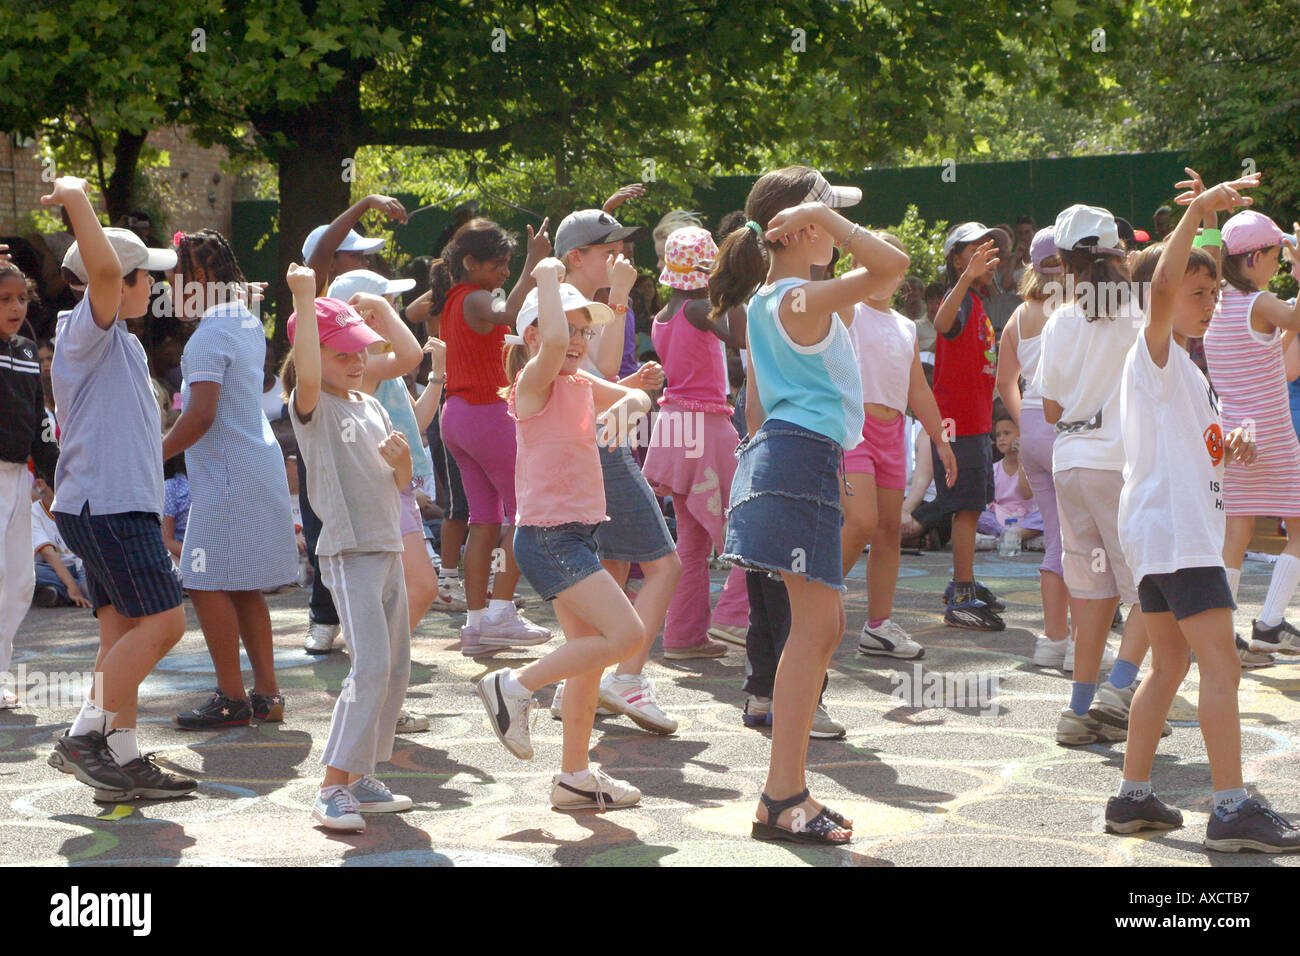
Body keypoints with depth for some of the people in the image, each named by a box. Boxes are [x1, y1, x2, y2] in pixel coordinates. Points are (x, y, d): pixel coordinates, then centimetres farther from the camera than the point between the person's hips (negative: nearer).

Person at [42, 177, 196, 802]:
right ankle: (84, 737, -10)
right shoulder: (87, 330, -10)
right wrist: (77, 200, -27)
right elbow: (103, 269, -30)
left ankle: (123, 760, 6)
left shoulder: (120, 343, 21)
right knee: (163, 620, -14)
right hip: (106, 505, -10)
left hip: (121, 504, 10)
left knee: (123, 632, 7)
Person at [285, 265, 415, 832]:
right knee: (371, 666, -17)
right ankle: (332, 790, -14)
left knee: (396, 668, 10)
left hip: (389, 549, 8)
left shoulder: (373, 409, 15)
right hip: (348, 551, -8)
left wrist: (401, 460, -5)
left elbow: (401, 484, 18)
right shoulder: (312, 408, -6)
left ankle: (361, 779, 20)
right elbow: (309, 375, -31)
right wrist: (304, 298, -32)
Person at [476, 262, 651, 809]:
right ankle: (515, 687, -3)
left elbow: (639, 397, 14)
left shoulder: (581, 385, 13)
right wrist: (548, 277, -18)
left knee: (590, 653, 13)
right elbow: (553, 343, -32)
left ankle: (575, 777, 22)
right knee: (627, 635, -16)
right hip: (548, 536, -10)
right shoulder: (534, 383, -12)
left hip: (574, 536, 10)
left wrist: (628, 402, -10)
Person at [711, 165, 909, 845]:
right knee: (814, 623, -12)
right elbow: (894, 264, -24)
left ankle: (790, 788, 15)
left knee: (823, 623, 13)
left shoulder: (764, 301, 17)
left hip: (778, 449, 10)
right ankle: (781, 799, -13)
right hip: (804, 455, -10)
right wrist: (826, 216, -17)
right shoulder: (806, 299, -12)